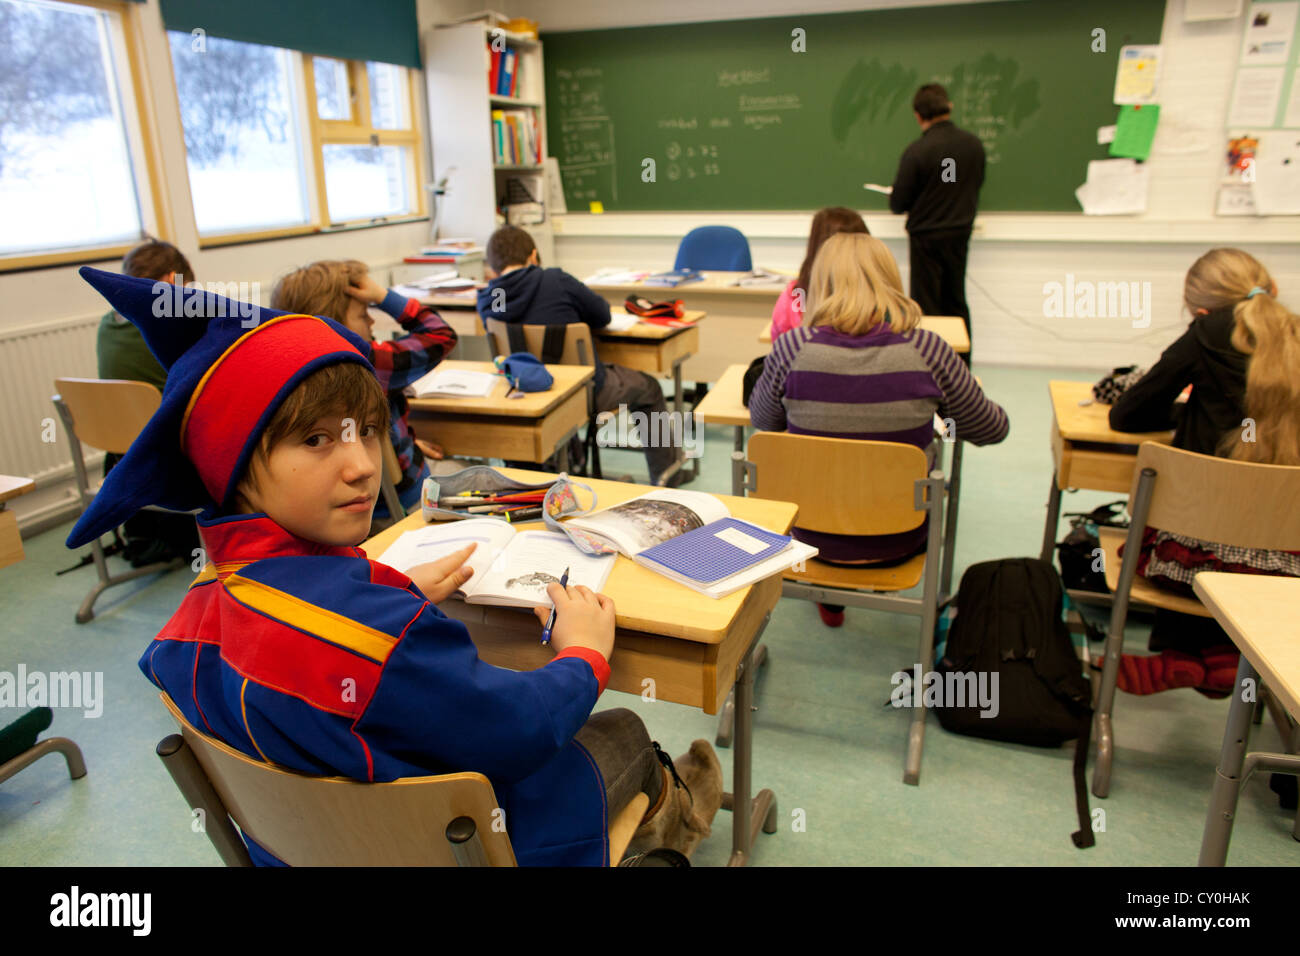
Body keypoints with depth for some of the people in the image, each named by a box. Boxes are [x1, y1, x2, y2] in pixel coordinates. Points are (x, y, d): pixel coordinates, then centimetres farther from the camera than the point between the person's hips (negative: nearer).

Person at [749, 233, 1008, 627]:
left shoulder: (792, 349, -19)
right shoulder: (927, 351, -18)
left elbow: (762, 421, 1)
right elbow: (992, 429, -2)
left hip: (814, 533, 1)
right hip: (897, 541, 0)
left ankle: (831, 599, 48)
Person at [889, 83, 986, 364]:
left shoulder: (916, 151, -18)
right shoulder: (974, 144, -1)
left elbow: (898, 204, -13)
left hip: (926, 238, -5)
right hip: (960, 234, 5)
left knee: (925, 308, 4)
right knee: (956, 303, 15)